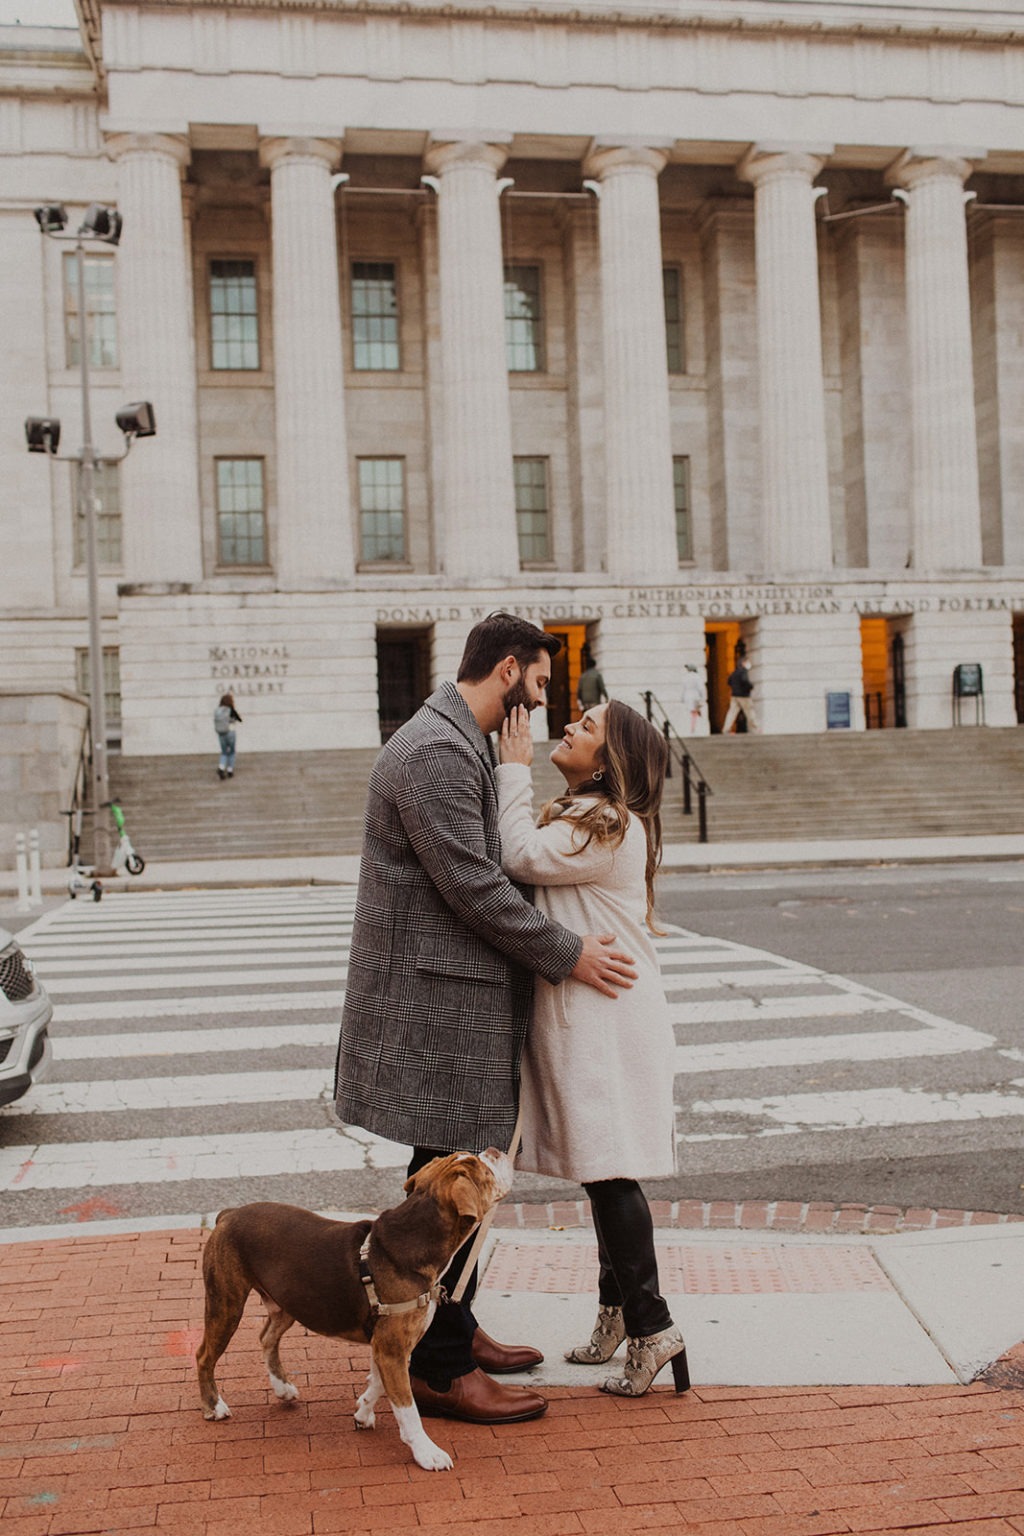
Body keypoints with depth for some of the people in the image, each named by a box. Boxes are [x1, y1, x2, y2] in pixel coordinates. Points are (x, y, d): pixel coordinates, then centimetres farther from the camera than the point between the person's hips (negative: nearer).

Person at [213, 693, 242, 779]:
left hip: (220, 734, 4)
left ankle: (221, 767, -9)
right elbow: (240, 720, -3)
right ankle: (230, 770, 14)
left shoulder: (217, 711, 0)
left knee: (224, 752, 14)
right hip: (230, 732, -3)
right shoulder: (231, 710, -11)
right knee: (231, 752, 14)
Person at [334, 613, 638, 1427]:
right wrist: (567, 955, -14)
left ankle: (453, 1330, 31)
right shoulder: (434, 751, -18)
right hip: (436, 999, -11)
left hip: (459, 991, 11)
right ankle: (439, 1371, 8)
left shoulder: (462, 746, 17)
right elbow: (471, 884, -22)